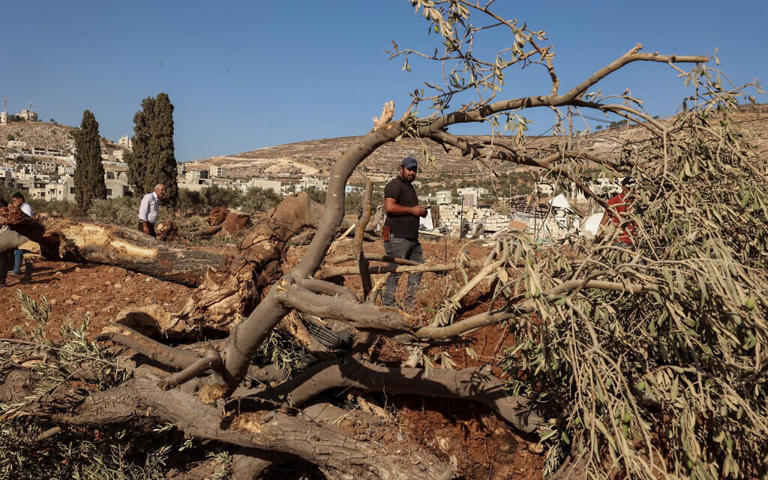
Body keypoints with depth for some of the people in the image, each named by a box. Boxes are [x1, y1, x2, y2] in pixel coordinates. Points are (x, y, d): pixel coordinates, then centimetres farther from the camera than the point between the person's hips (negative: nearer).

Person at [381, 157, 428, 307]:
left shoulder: (410, 186, 23)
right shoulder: (395, 185, -8)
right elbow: (389, 207, -22)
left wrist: (420, 211, 13)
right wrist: (412, 210, -16)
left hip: (412, 238, 10)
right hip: (397, 237, -10)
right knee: (395, 272, -7)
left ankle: (410, 303, 19)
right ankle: (387, 304, -1)